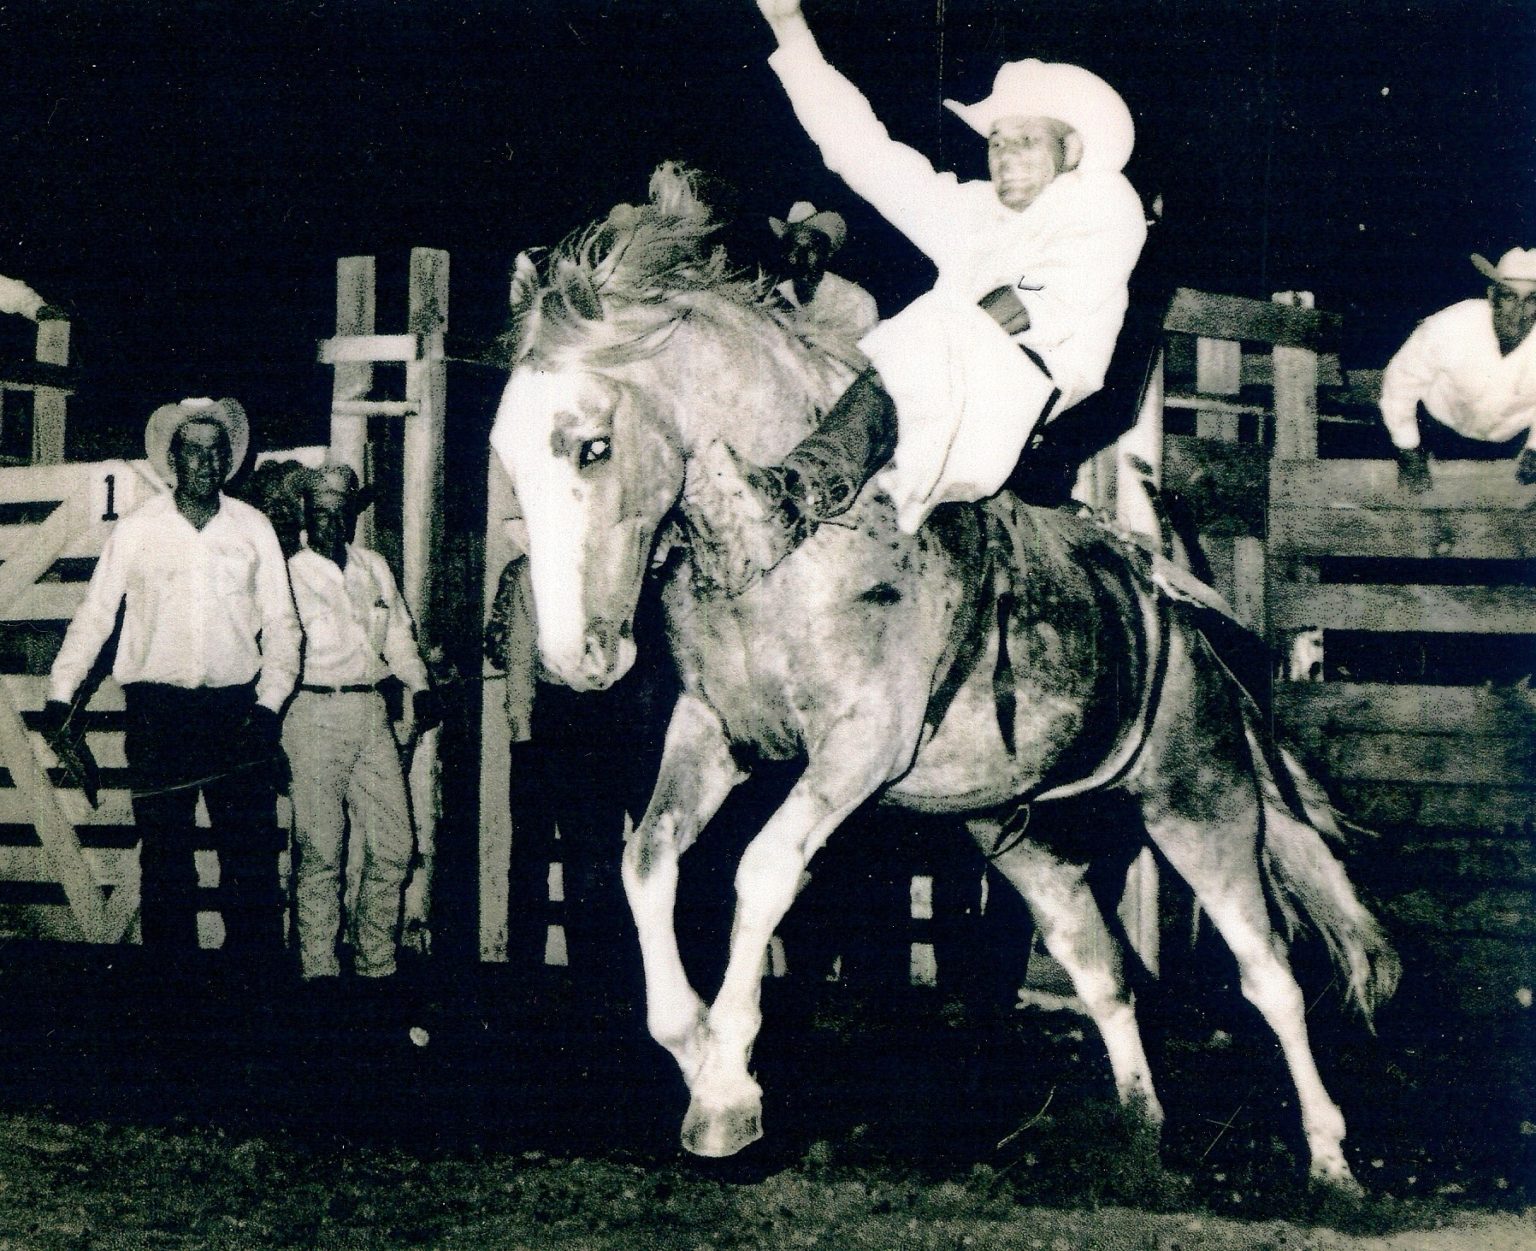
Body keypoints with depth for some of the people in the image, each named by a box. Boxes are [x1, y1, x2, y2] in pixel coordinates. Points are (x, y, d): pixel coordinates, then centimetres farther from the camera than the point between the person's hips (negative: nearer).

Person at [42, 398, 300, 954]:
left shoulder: (253, 528, 7)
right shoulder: (137, 529, 4)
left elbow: (281, 625, 7)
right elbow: (94, 615, 6)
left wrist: (269, 705, -5)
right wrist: (60, 694, -3)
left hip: (237, 710, 1)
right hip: (158, 711, -1)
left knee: (252, 856, -2)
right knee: (165, 857, 2)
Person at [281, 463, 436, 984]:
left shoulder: (376, 569, 16)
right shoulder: (289, 574, 1)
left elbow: (399, 635, 22)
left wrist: (419, 685, 6)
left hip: (372, 713, 5)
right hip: (315, 713, -5)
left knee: (393, 848, 2)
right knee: (321, 853, -5)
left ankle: (376, 968, 13)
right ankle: (320, 973, 1)